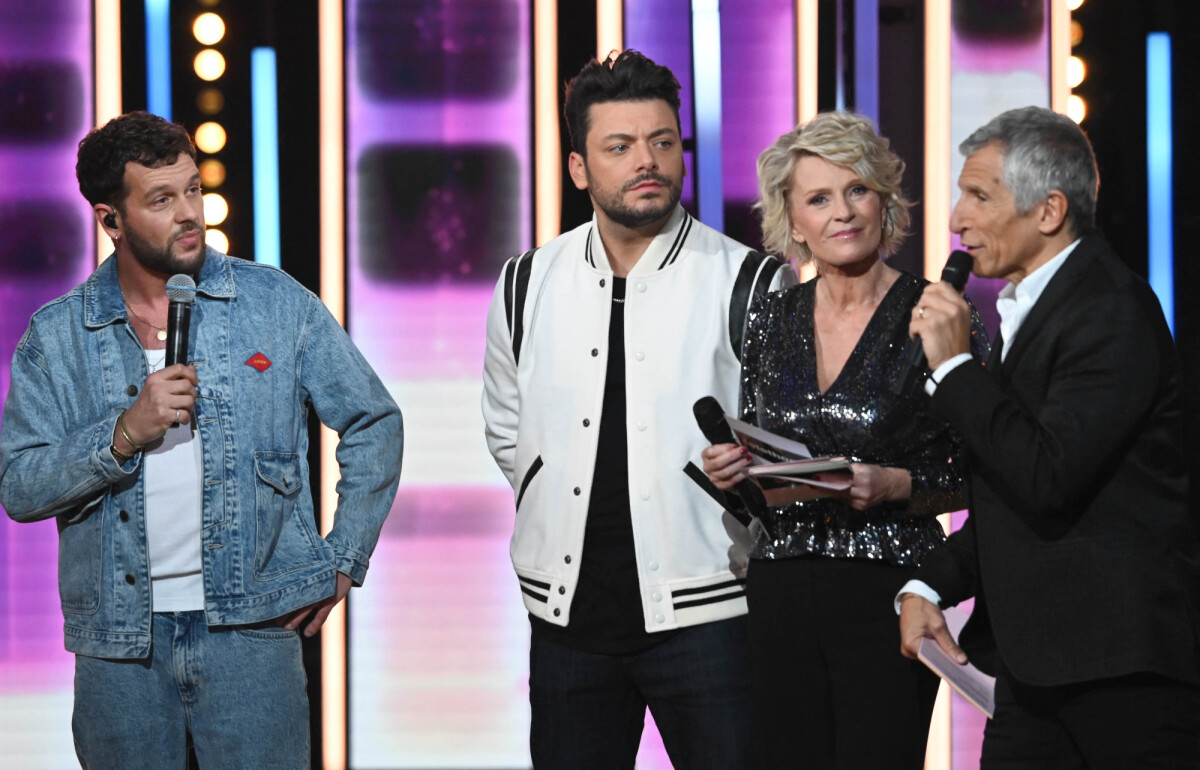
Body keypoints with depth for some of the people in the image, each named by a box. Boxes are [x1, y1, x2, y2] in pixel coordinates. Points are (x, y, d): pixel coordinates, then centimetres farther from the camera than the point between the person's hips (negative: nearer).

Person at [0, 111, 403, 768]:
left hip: (252, 623, -1)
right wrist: (125, 434, -15)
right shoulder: (57, 335, 3)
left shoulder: (278, 304, 2)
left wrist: (344, 560, 5)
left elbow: (373, 424, 10)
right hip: (118, 640, 1)